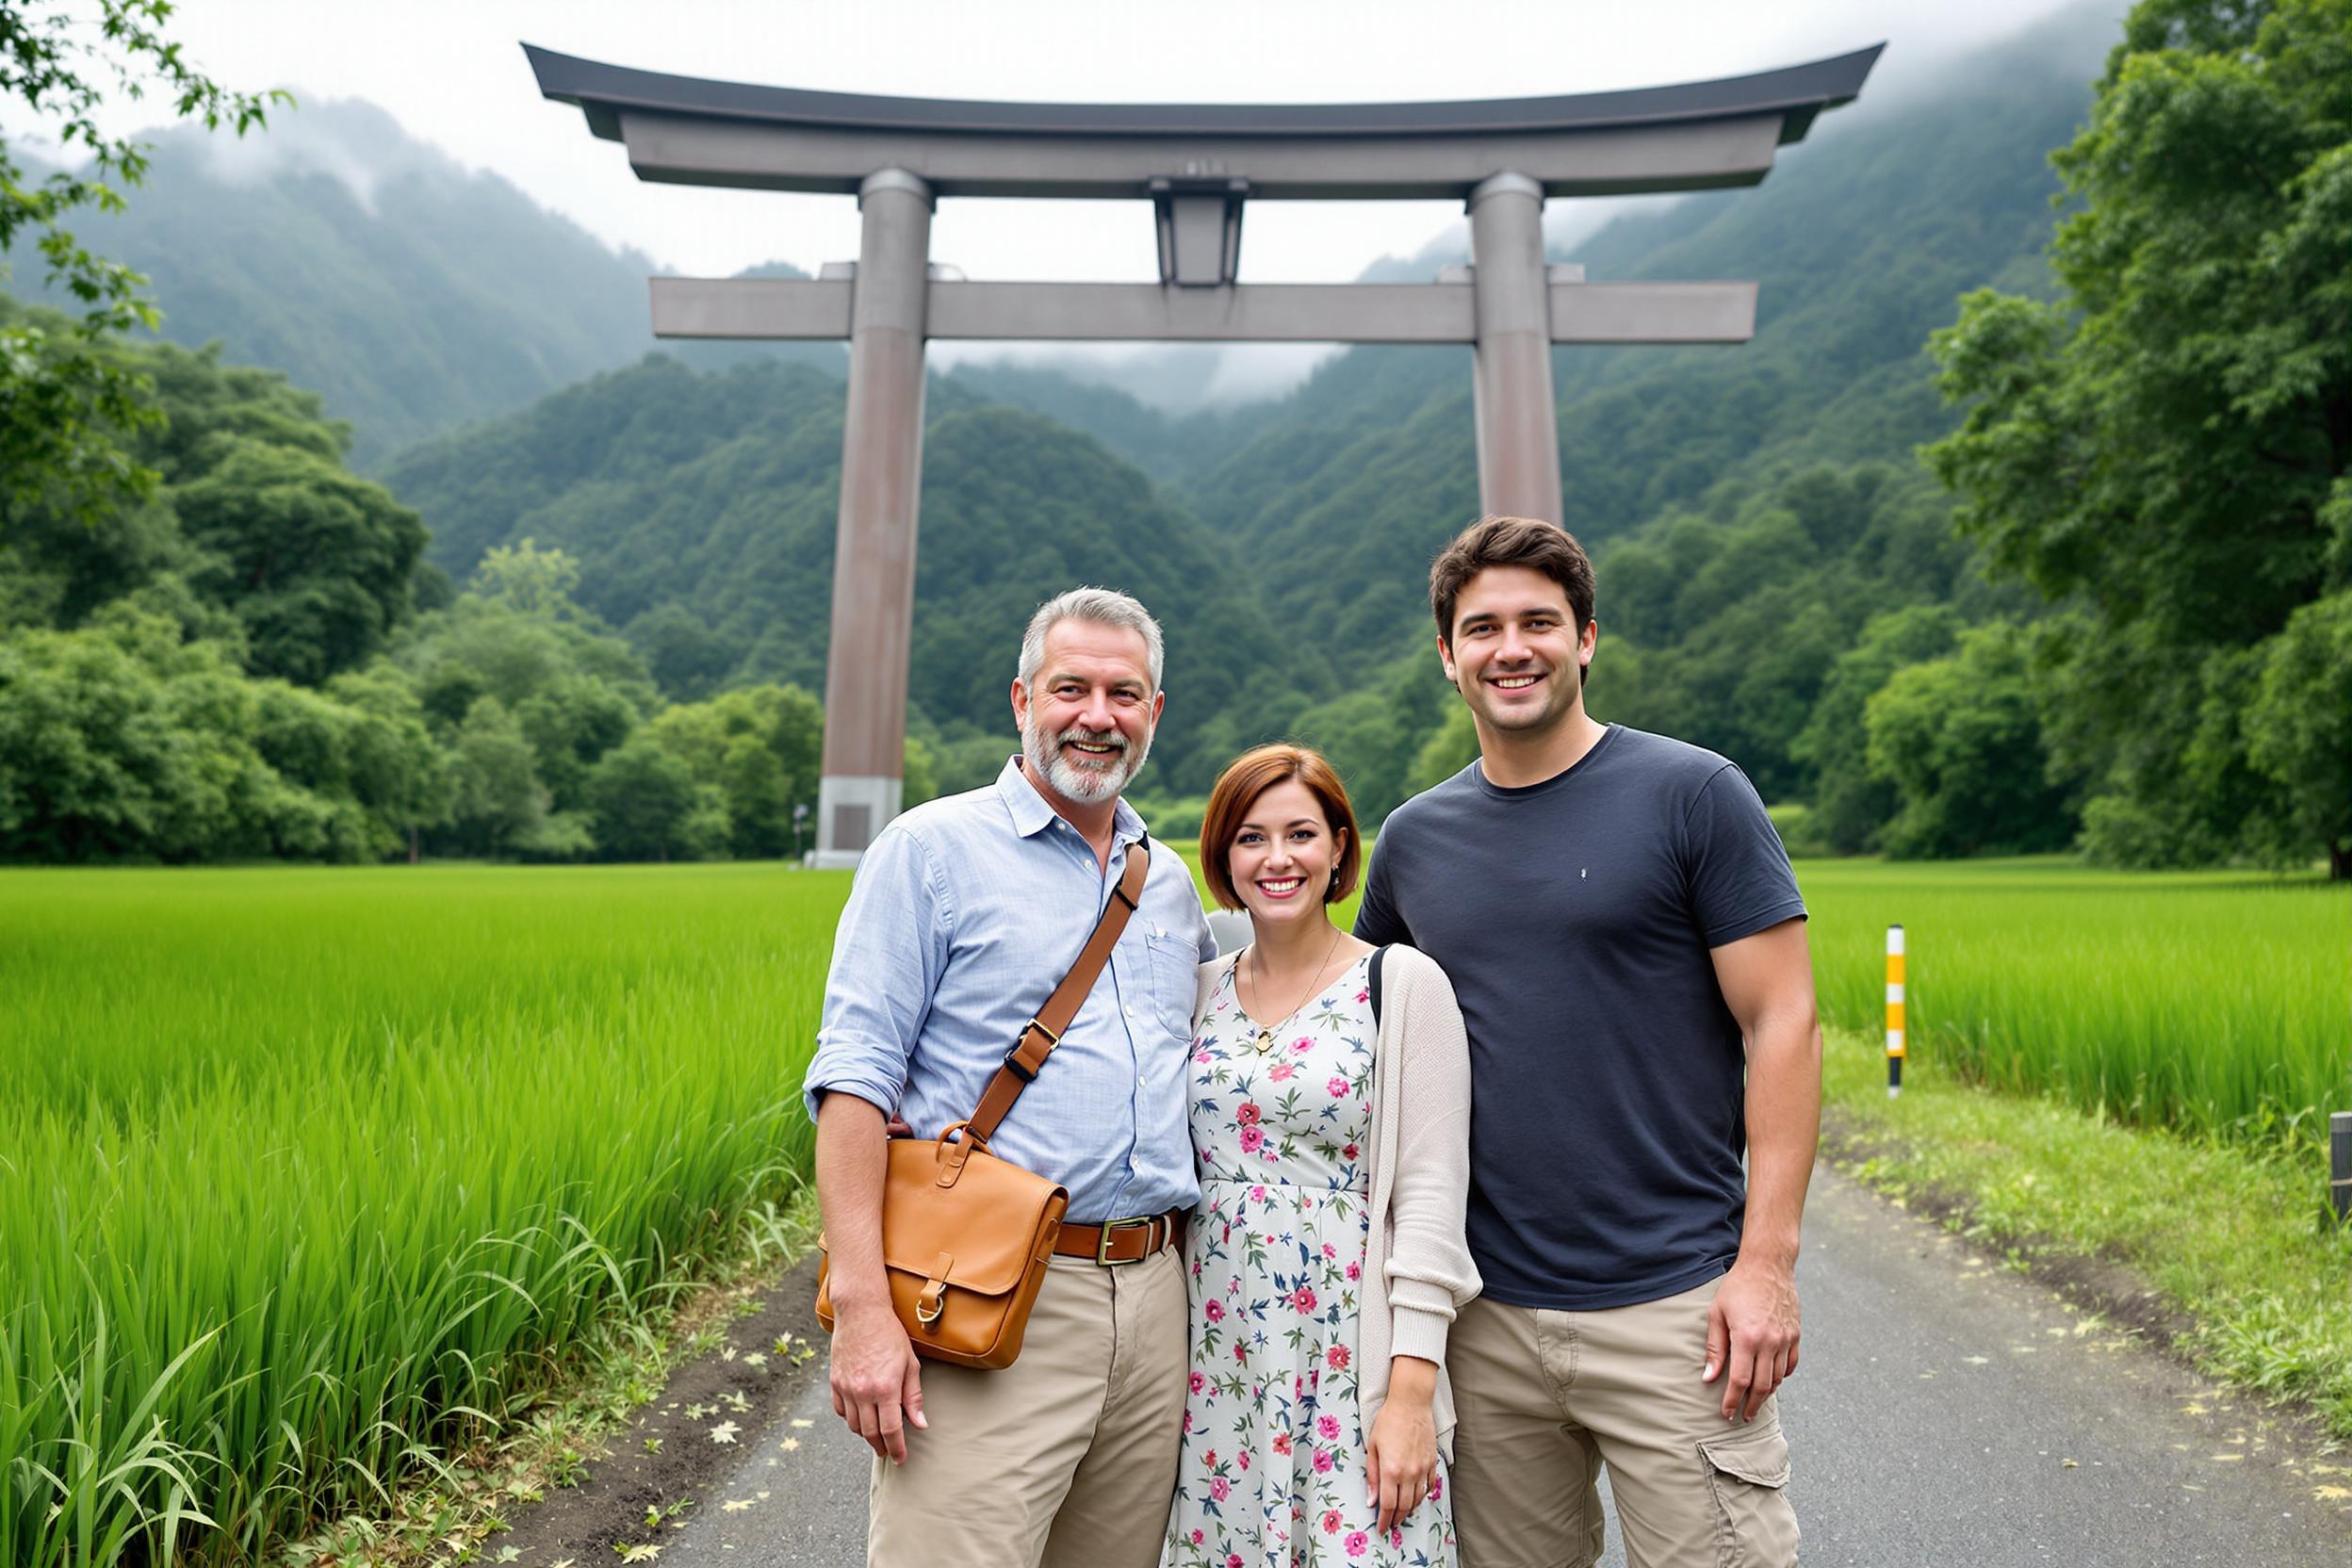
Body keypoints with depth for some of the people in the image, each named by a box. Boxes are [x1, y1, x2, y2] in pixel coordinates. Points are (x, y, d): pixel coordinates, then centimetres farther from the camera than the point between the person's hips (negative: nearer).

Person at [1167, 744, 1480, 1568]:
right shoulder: (1200, 991, 7)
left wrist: (1412, 1390, -13)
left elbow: (1431, 1197, -8)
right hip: (1217, 1352, 4)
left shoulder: (1405, 984, -5)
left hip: (1352, 1350, -3)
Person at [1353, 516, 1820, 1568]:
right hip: (1485, 1315, 4)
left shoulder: (1692, 793, -4)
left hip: (1671, 1306, -4)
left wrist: (1766, 1262, -12)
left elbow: (1782, 1025, -6)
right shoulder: (1414, 838, 8)